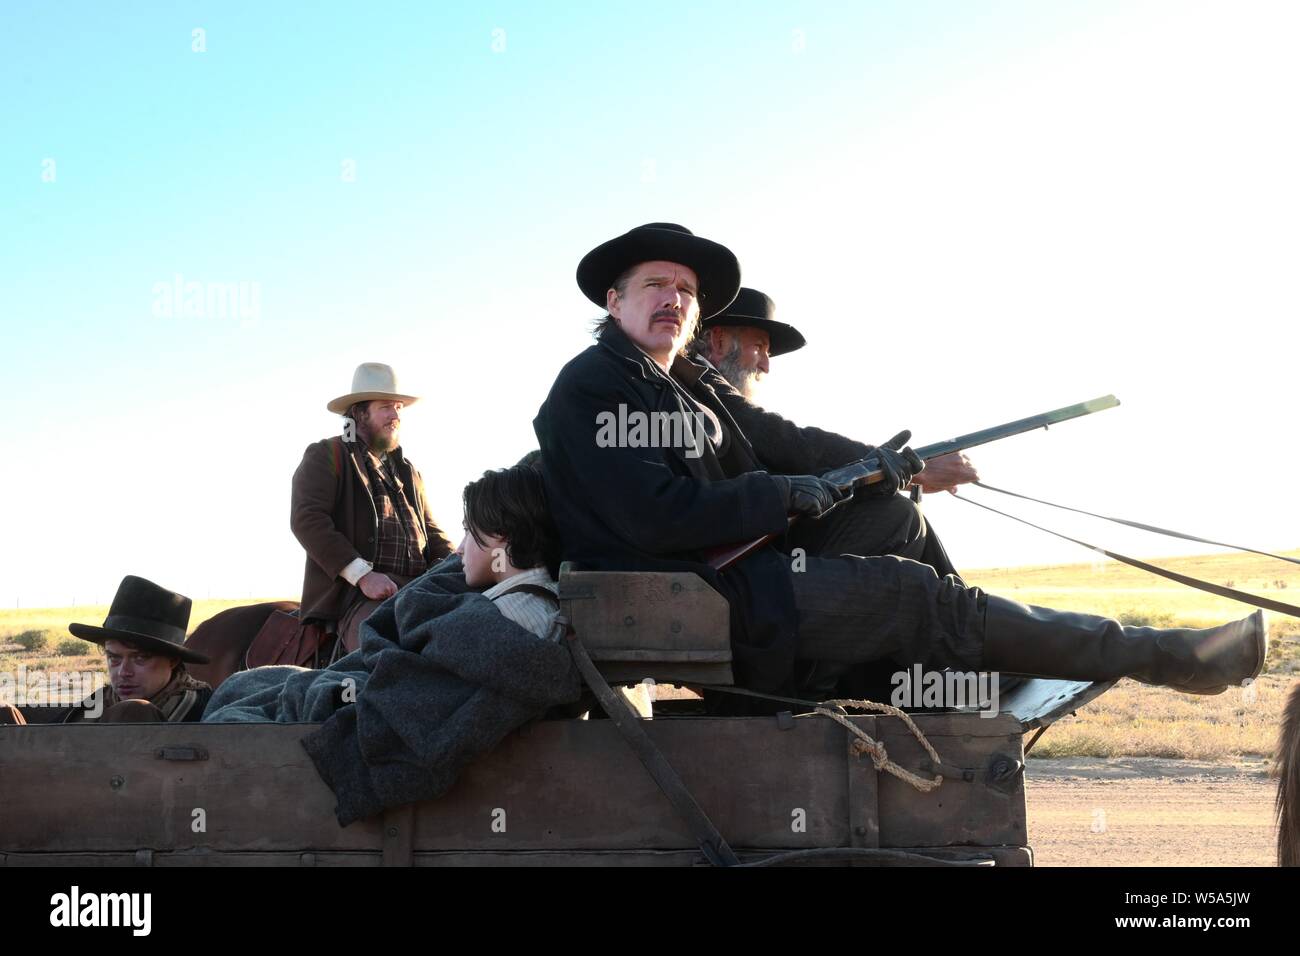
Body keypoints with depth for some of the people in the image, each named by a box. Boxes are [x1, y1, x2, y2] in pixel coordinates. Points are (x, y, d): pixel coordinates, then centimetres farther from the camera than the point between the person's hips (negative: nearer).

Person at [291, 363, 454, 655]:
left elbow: (431, 532, 28)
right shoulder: (325, 456, 8)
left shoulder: (407, 470, 29)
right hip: (356, 595, -7)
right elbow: (307, 519, -6)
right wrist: (362, 575, -16)